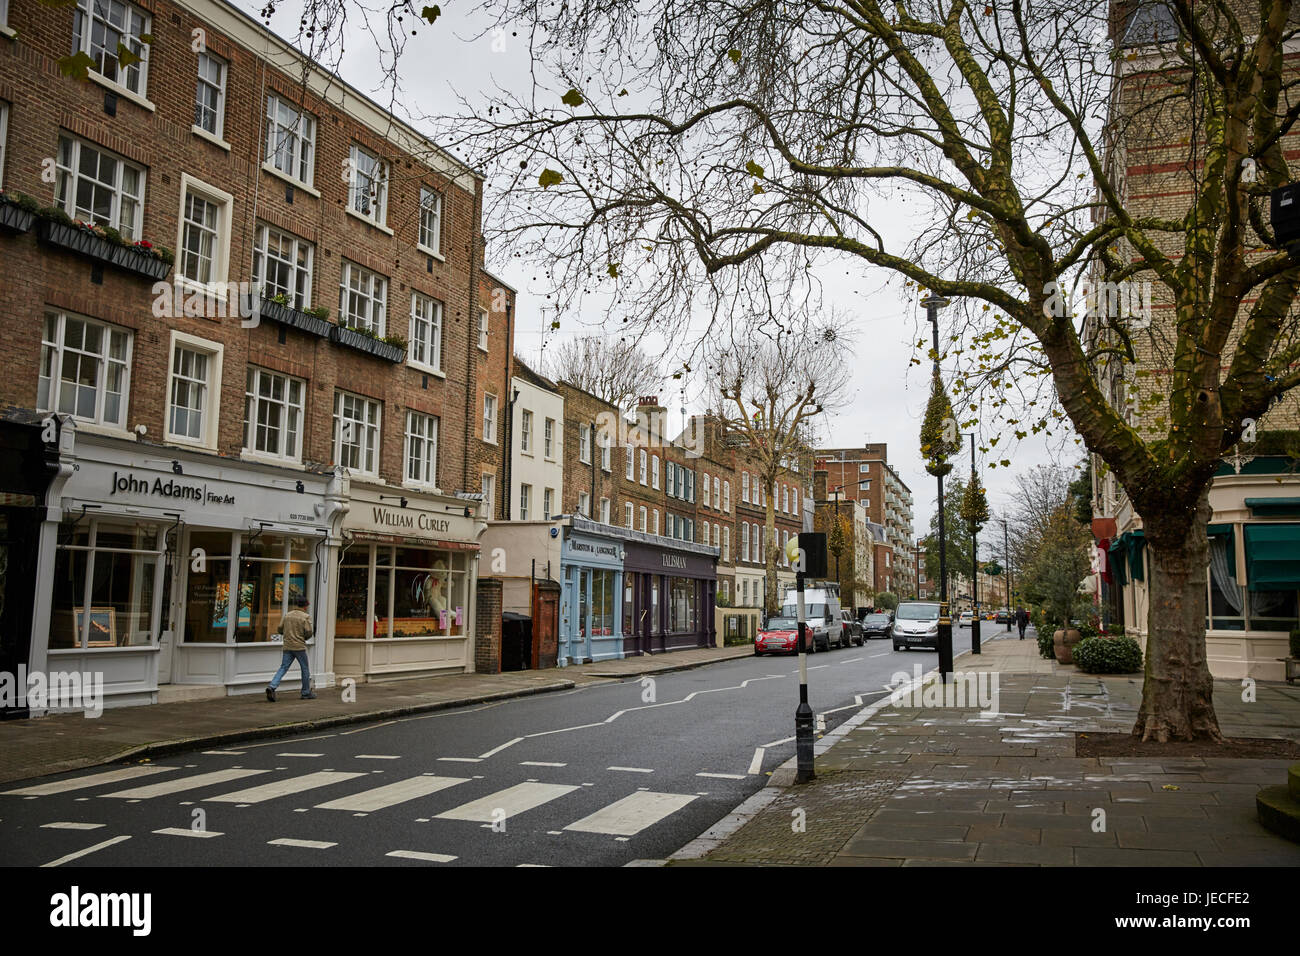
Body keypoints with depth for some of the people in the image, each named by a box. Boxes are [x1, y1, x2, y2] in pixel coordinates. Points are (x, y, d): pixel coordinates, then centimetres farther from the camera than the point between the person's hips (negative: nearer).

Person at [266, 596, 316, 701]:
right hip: (299, 646, -4)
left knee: (283, 668, 5)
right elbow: (308, 632, -13)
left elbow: (280, 629, 7)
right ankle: (306, 693, 17)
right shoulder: (306, 617, -7)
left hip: (287, 646, 4)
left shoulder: (287, 615, 7)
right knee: (304, 669, 10)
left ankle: (272, 686, -16)